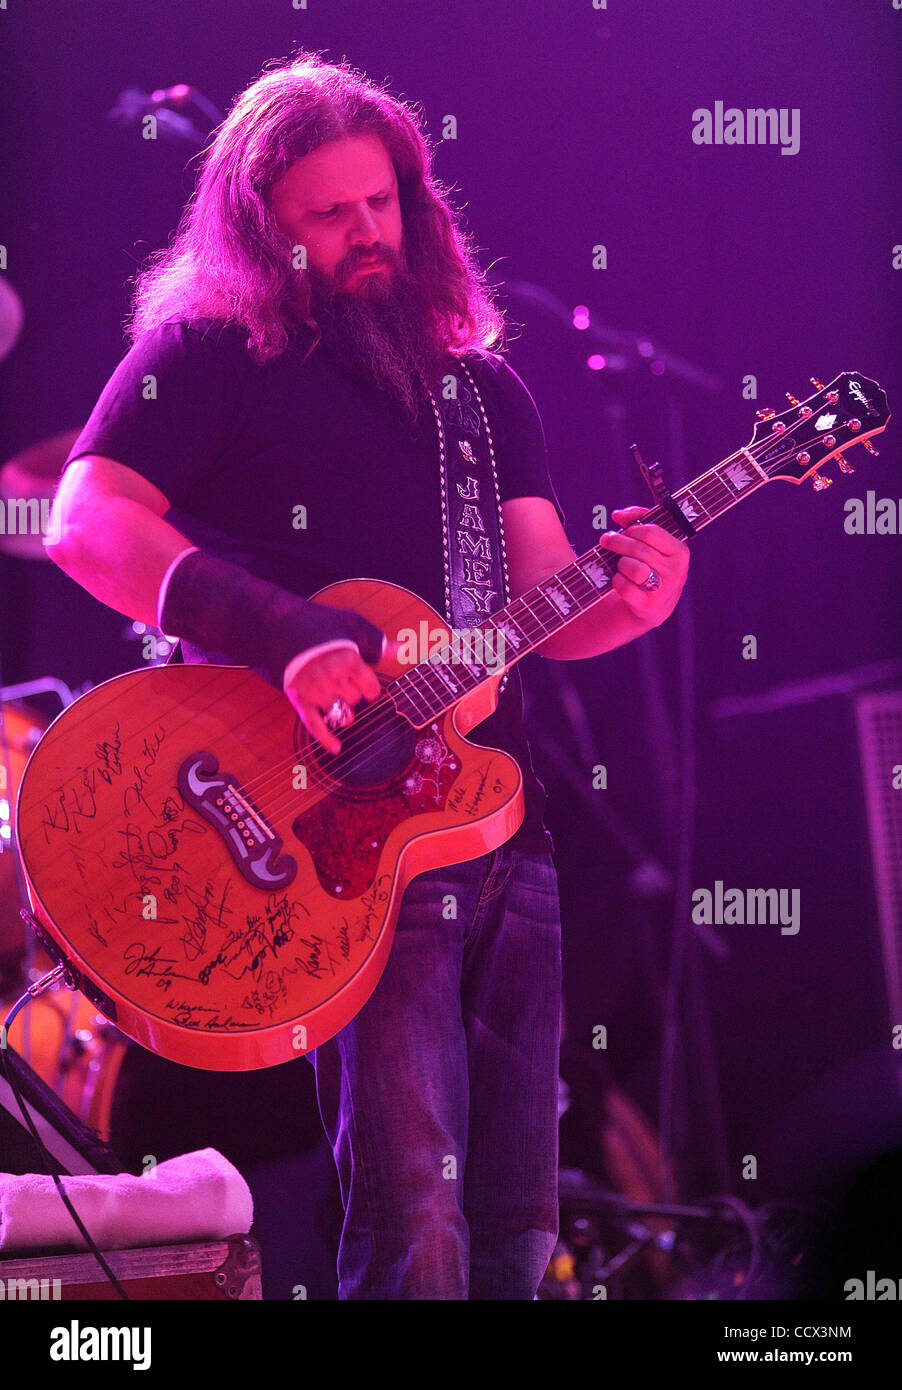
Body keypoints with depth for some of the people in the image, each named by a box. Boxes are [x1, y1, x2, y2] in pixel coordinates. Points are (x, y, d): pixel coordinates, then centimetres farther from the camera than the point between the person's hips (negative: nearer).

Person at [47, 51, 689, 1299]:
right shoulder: (210, 354, 1)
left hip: (502, 816, 6)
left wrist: (625, 602, -12)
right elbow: (84, 523, -13)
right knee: (414, 1219, -16)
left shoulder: (481, 386, 18)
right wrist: (285, 637, -23)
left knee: (517, 1225, 9)